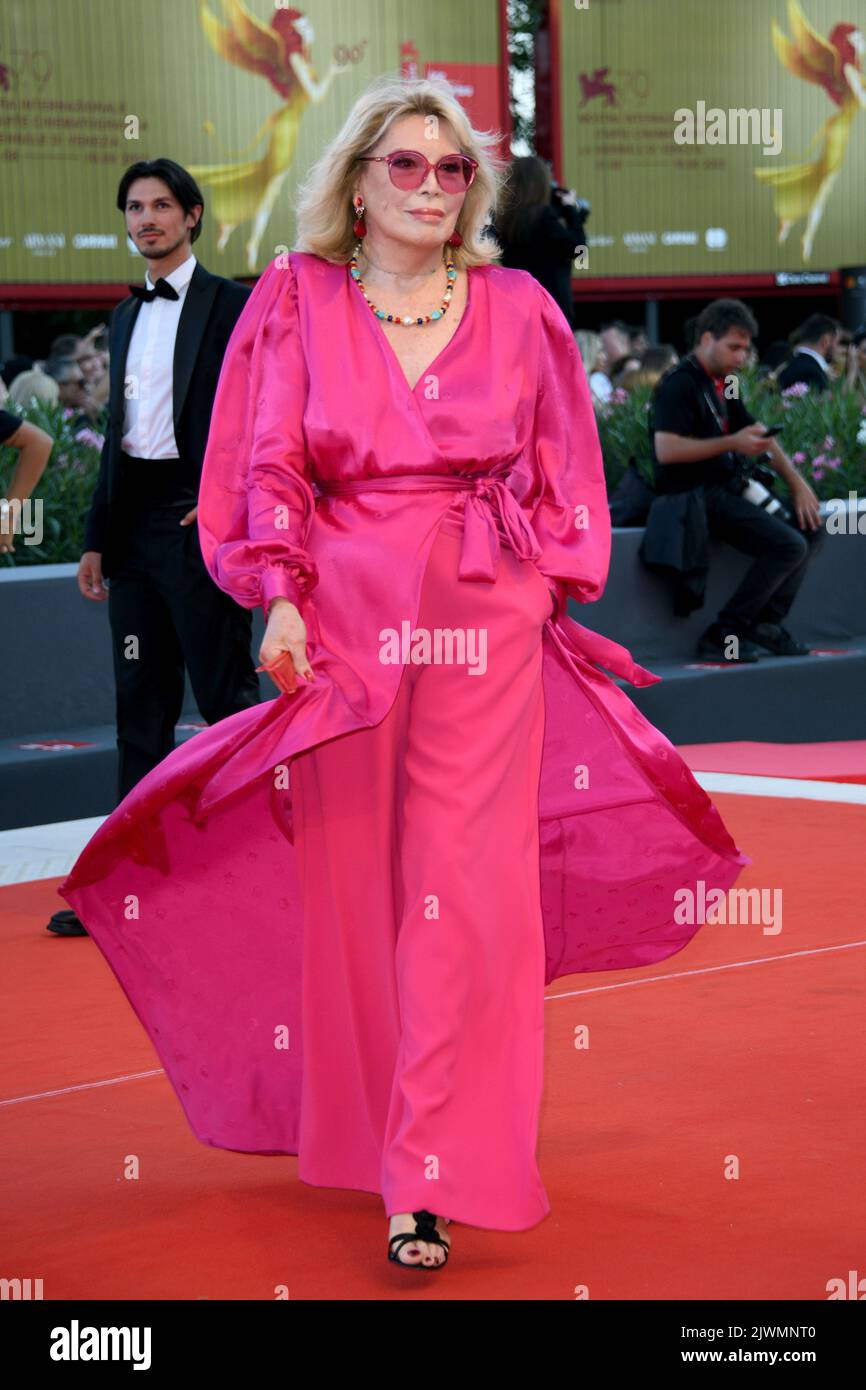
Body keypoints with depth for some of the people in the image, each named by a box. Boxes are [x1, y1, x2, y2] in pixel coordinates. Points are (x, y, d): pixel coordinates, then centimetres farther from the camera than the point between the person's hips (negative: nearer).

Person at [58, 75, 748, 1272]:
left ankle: (430, 1178, -6)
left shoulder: (517, 309, 7)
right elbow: (267, 467, 3)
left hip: (486, 625, 0)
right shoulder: (297, 300, 5)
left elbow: (560, 473, 13)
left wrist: (548, 590, 6)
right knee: (351, 874, 6)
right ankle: (359, 1129, 22)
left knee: (459, 883, -6)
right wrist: (281, 596, -7)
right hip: (343, 617, 0)